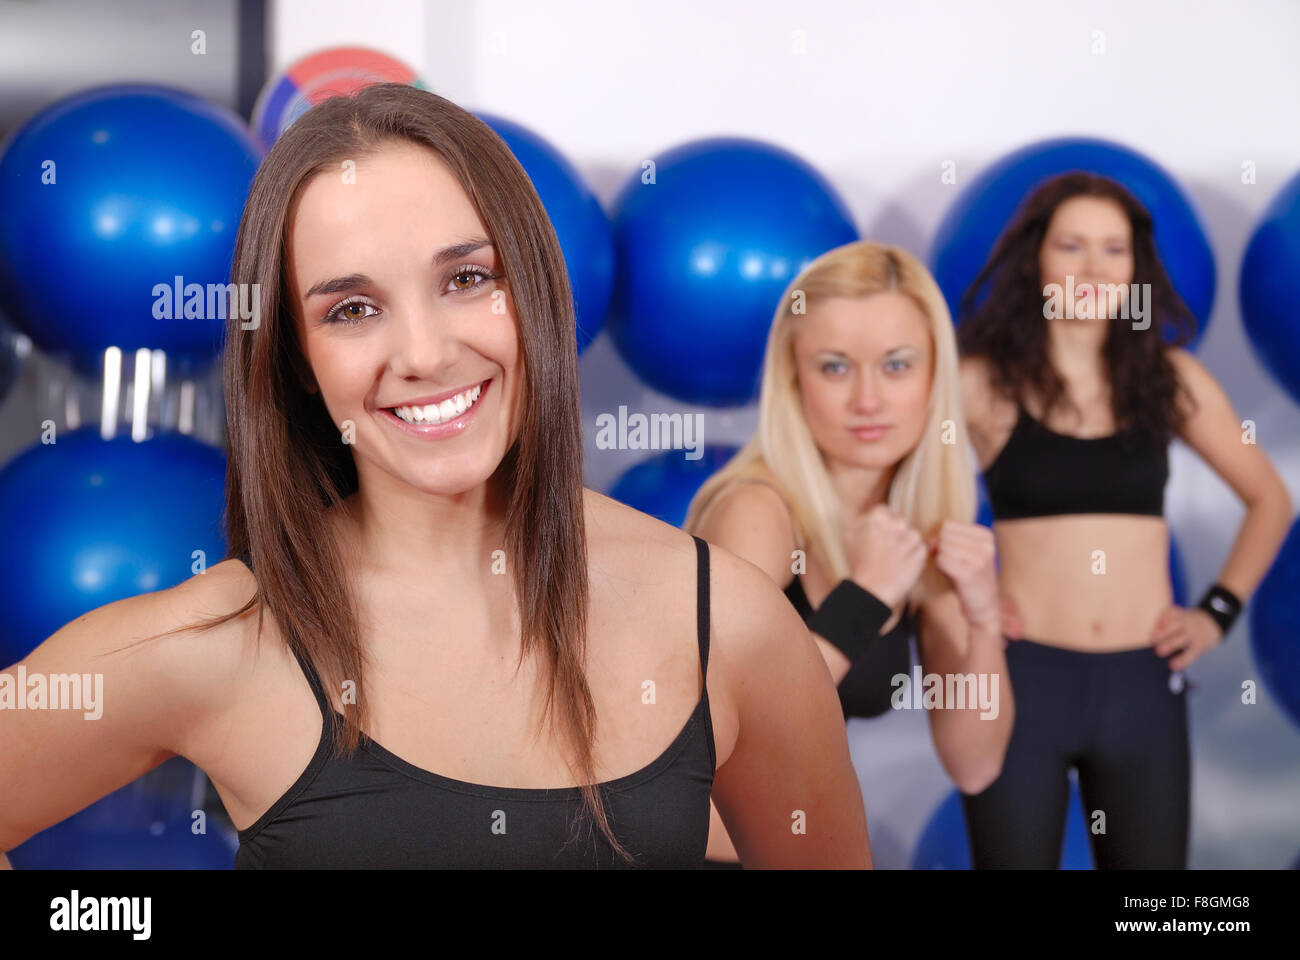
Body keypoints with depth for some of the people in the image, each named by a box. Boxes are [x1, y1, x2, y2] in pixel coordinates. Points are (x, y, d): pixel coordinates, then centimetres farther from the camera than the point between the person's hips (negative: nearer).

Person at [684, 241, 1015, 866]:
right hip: (685, 848, -5)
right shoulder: (755, 509, -20)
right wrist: (863, 598, -27)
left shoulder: (930, 529, -2)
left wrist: (983, 620, -15)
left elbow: (972, 766, -1)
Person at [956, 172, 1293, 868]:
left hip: (1144, 683, 3)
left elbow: (1269, 499, 16)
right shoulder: (984, 382, -5)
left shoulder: (1171, 378, 4)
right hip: (1020, 677, -3)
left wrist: (1219, 610, 7)